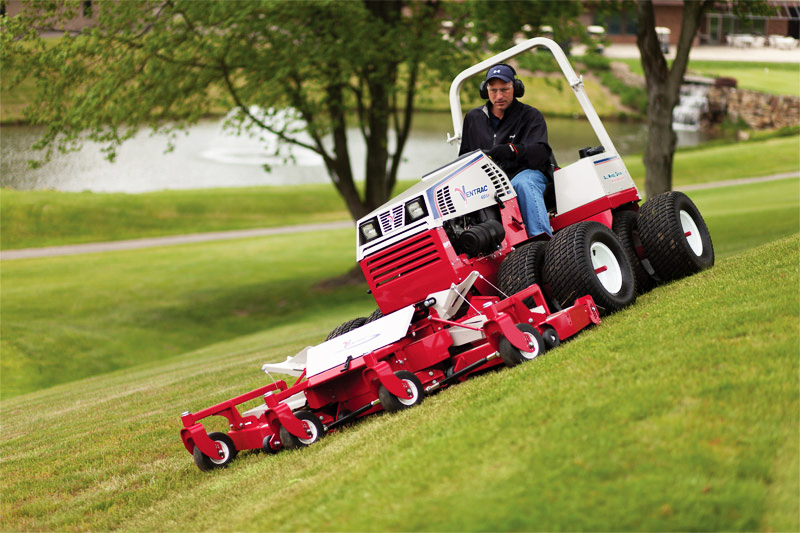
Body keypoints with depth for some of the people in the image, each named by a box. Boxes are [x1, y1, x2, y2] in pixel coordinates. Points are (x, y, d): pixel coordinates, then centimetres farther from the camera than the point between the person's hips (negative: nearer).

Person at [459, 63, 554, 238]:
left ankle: (542, 238, -54)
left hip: (527, 172, -3)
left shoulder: (531, 116, 6)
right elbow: (465, 156, 24)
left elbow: (540, 151, -11)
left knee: (522, 183, -41)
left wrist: (512, 150, -32)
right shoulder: (473, 118, 19)